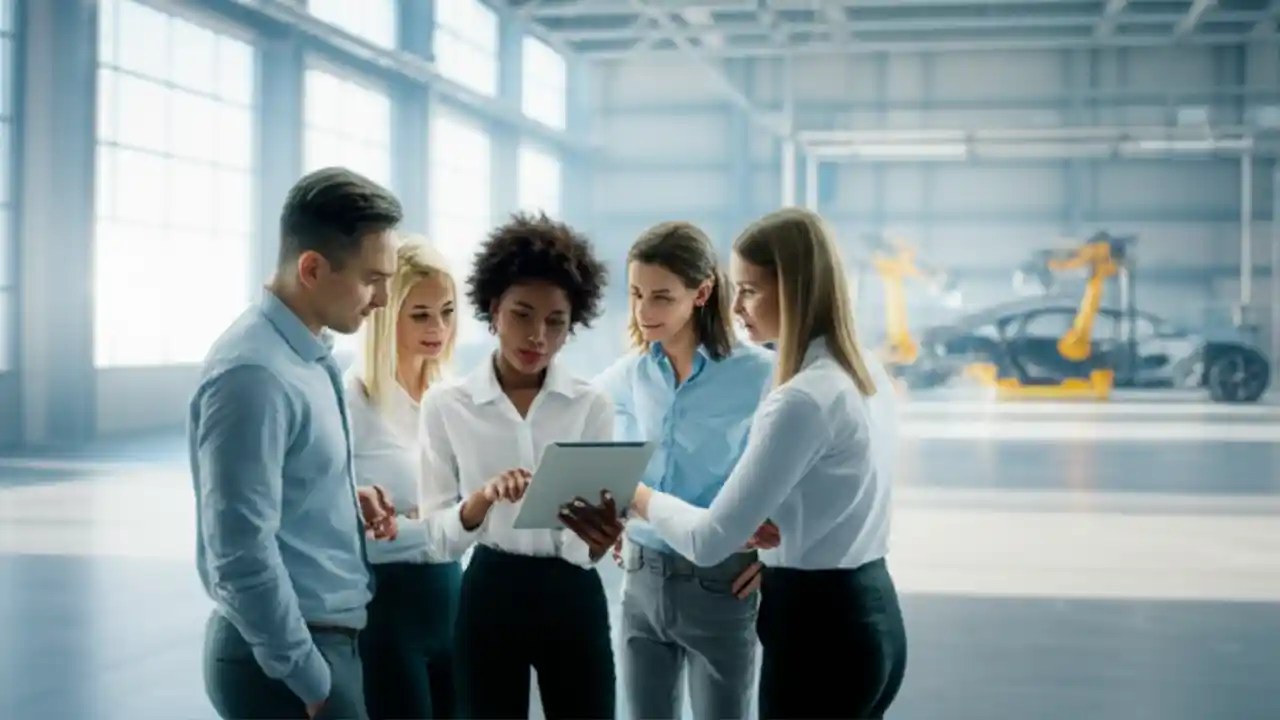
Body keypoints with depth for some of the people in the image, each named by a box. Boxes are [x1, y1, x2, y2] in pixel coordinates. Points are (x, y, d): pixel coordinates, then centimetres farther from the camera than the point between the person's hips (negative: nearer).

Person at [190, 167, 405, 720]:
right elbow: (242, 554, -23)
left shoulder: (309, 354, 8)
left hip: (324, 639, 9)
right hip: (283, 654, -9)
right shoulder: (254, 373, -21)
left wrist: (350, 504, 3)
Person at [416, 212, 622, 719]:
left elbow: (586, 550, -3)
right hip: (489, 596, 0)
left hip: (572, 598, 1)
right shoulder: (446, 403, -1)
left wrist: (601, 538, -27)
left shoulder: (593, 405, 1)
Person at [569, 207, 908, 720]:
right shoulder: (848, 378, 9)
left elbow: (709, 542, -20)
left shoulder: (802, 400, -21)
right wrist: (771, 547, 11)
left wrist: (636, 496, -4)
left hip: (817, 629, -9)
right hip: (865, 616, 9)